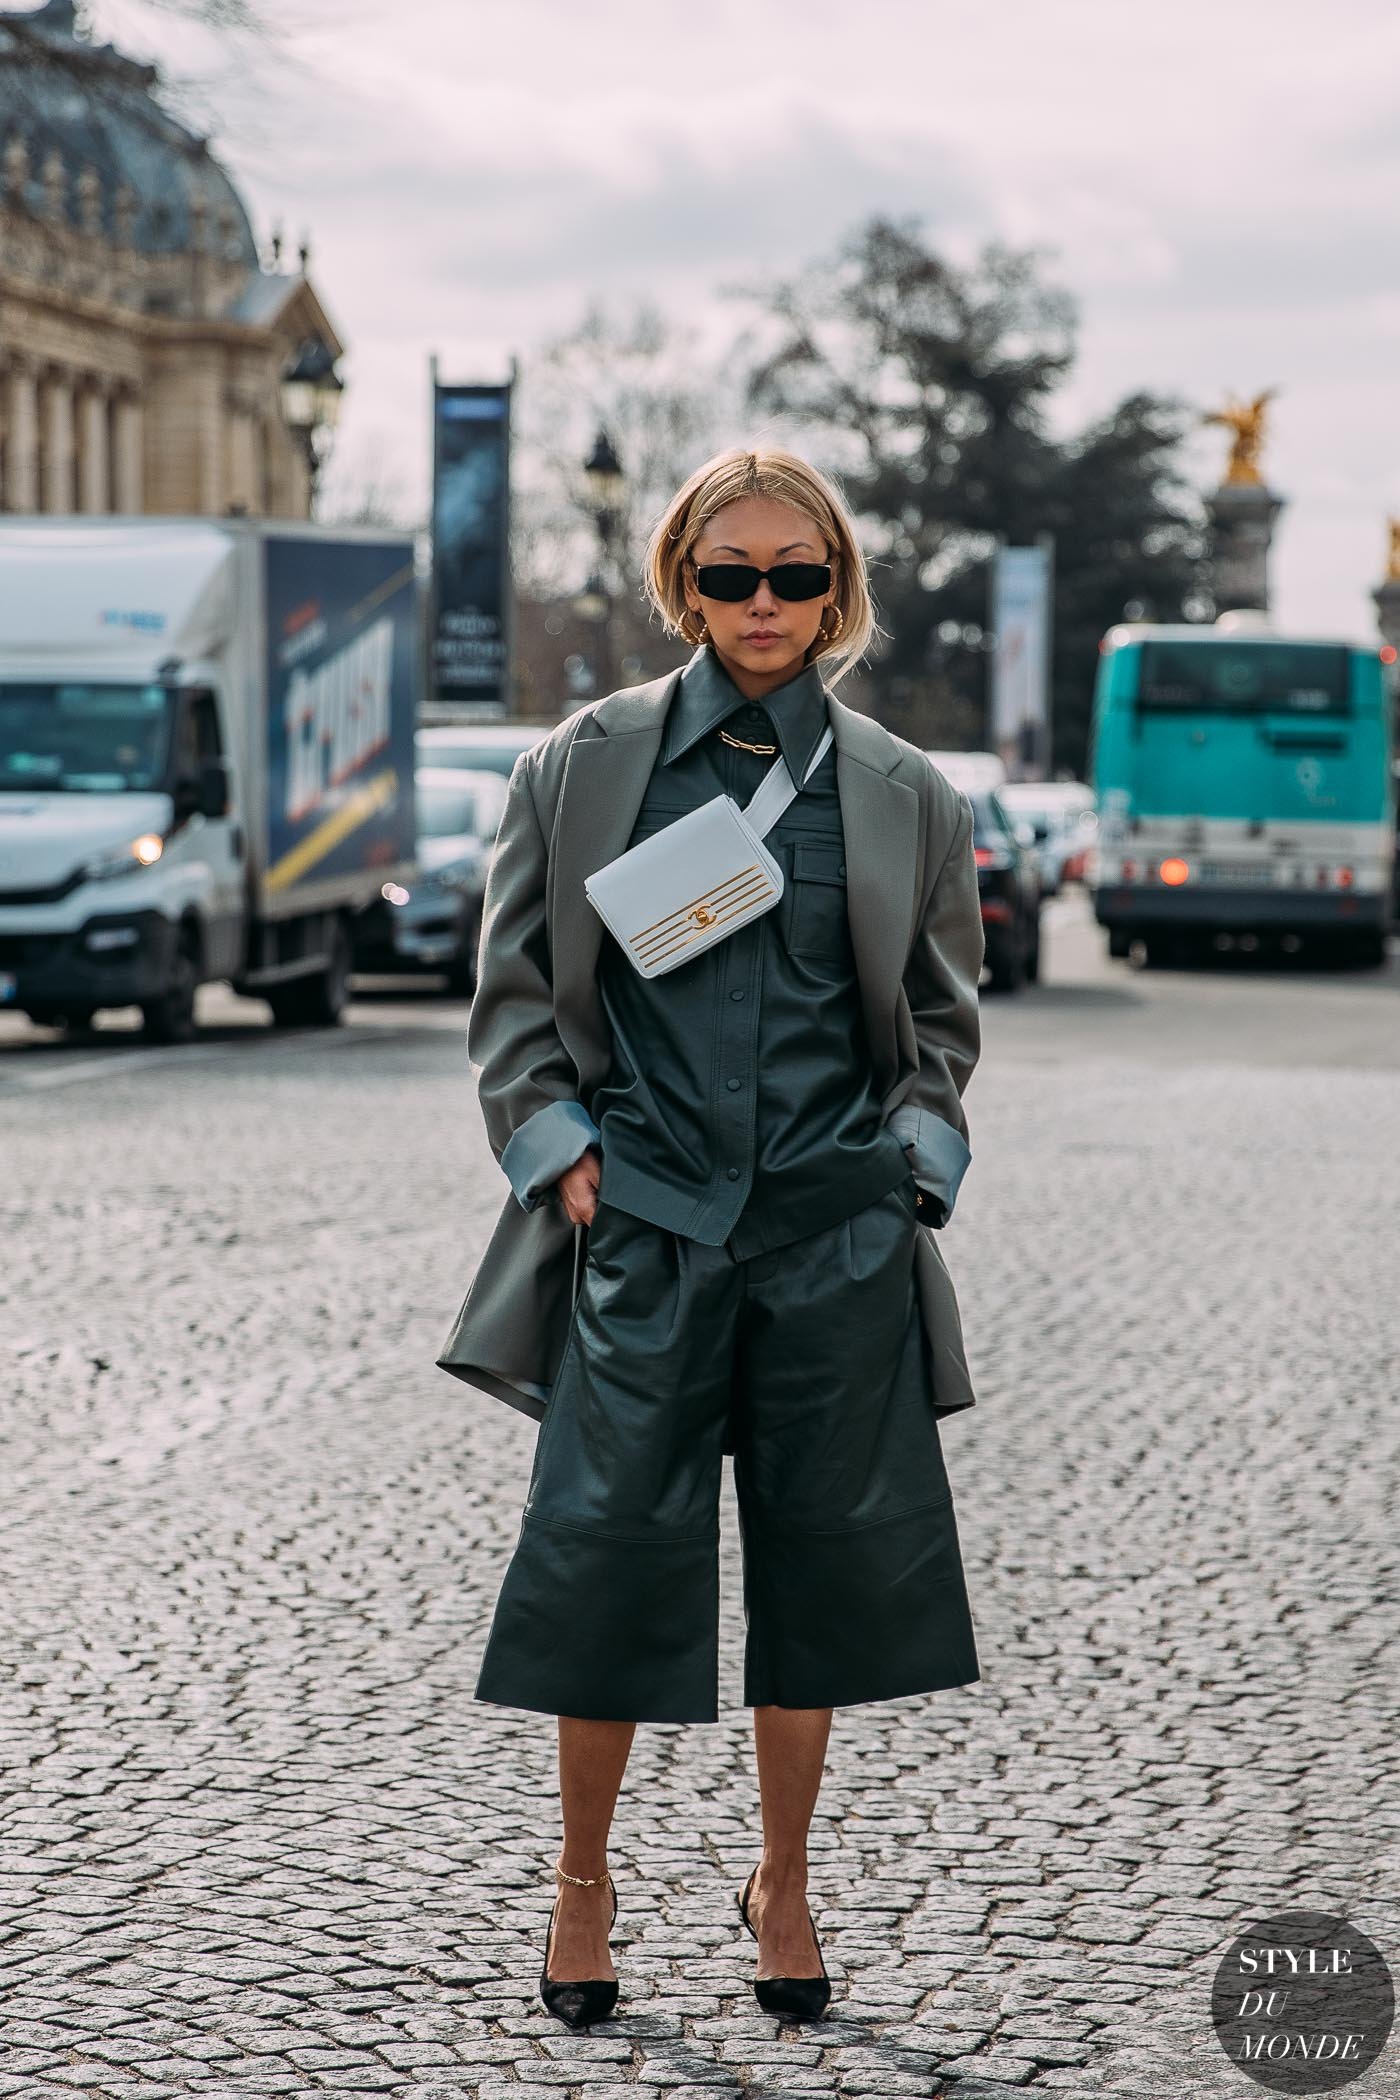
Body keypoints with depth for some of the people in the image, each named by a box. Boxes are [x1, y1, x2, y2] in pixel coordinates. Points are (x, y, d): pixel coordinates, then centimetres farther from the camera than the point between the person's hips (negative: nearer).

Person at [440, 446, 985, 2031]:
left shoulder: (907, 797, 6)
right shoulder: (583, 766, 3)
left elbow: (939, 1021, 14)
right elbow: (512, 994, 7)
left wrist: (910, 1165, 1)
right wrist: (560, 1155, -3)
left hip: (837, 1238, 1)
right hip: (643, 1225, -1)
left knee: (822, 1559, 7)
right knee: (611, 1551, 0)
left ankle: (781, 1882, 25)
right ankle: (583, 1872, 20)